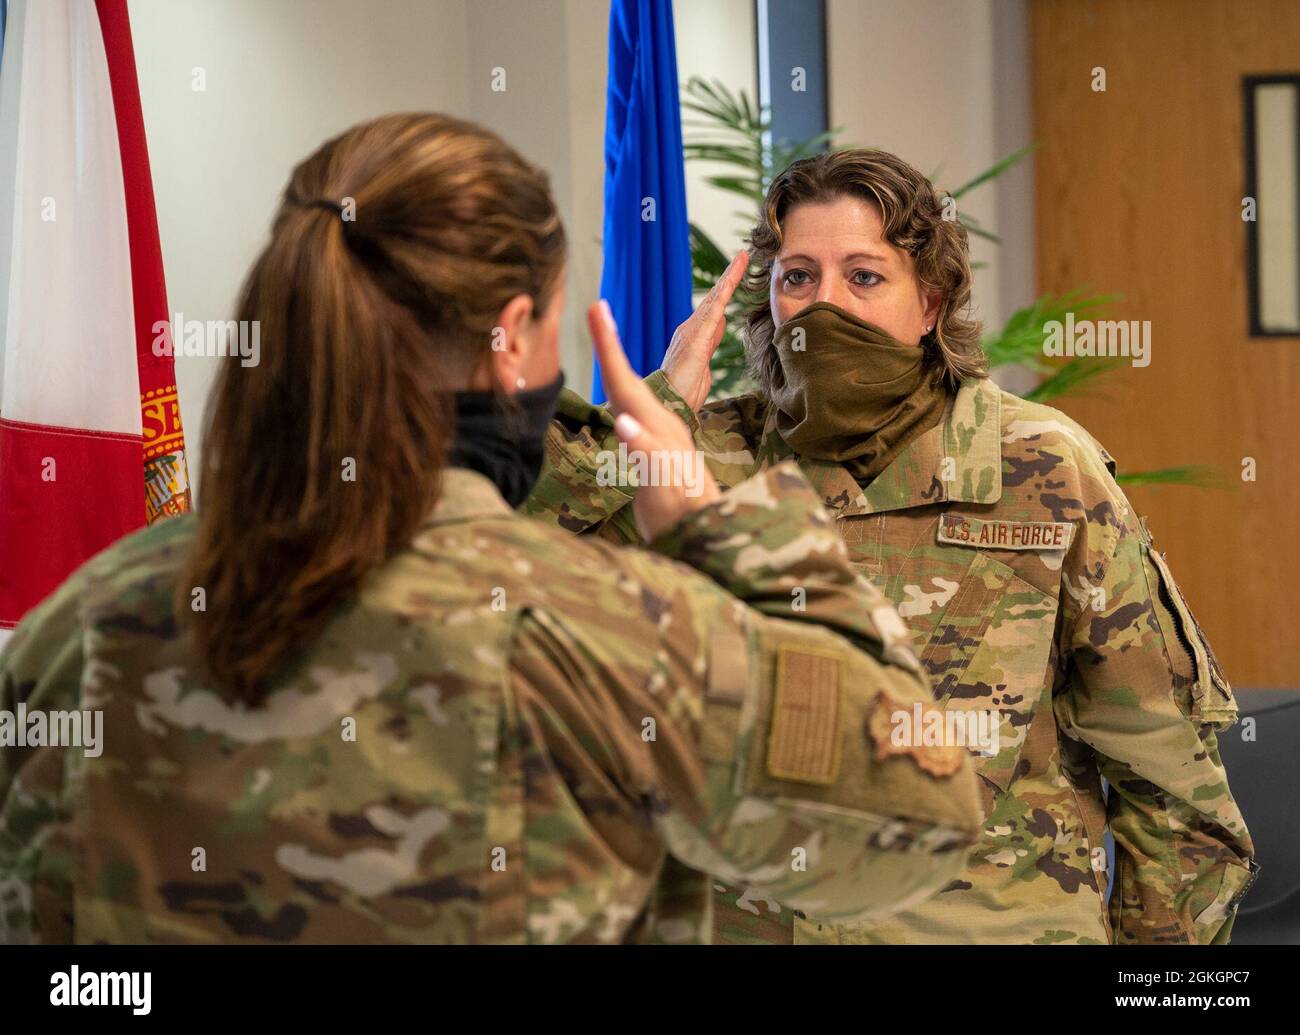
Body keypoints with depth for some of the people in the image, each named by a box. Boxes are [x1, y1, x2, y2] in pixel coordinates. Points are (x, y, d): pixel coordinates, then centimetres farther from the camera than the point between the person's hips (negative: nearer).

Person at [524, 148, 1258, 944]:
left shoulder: (1044, 470, -6)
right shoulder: (714, 460, -2)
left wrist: (1169, 935, -1)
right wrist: (661, 404, -15)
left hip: (999, 920, -1)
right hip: (750, 919, 2)